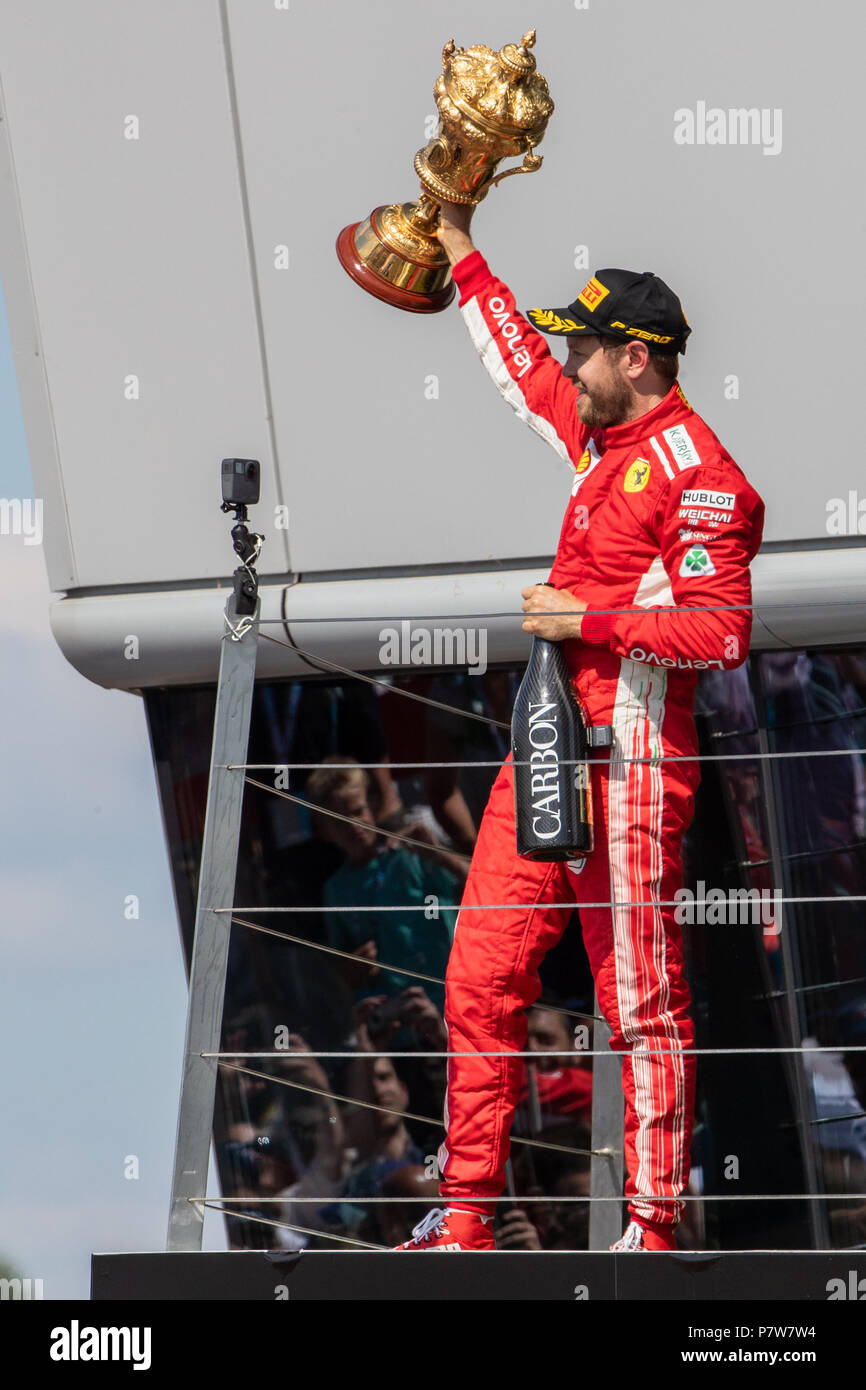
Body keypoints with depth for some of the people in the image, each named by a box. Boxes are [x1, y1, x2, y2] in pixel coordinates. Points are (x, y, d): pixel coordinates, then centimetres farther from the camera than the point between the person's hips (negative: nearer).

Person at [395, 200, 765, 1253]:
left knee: (642, 1005, -4)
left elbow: (723, 632, -19)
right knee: (480, 980, 6)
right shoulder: (599, 437, 15)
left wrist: (588, 620, -15)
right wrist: (462, 254, 39)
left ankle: (651, 1229, 2)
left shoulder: (696, 472, -11)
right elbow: (523, 367, 35)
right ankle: (465, 1215, 12)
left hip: (629, 766, -9)